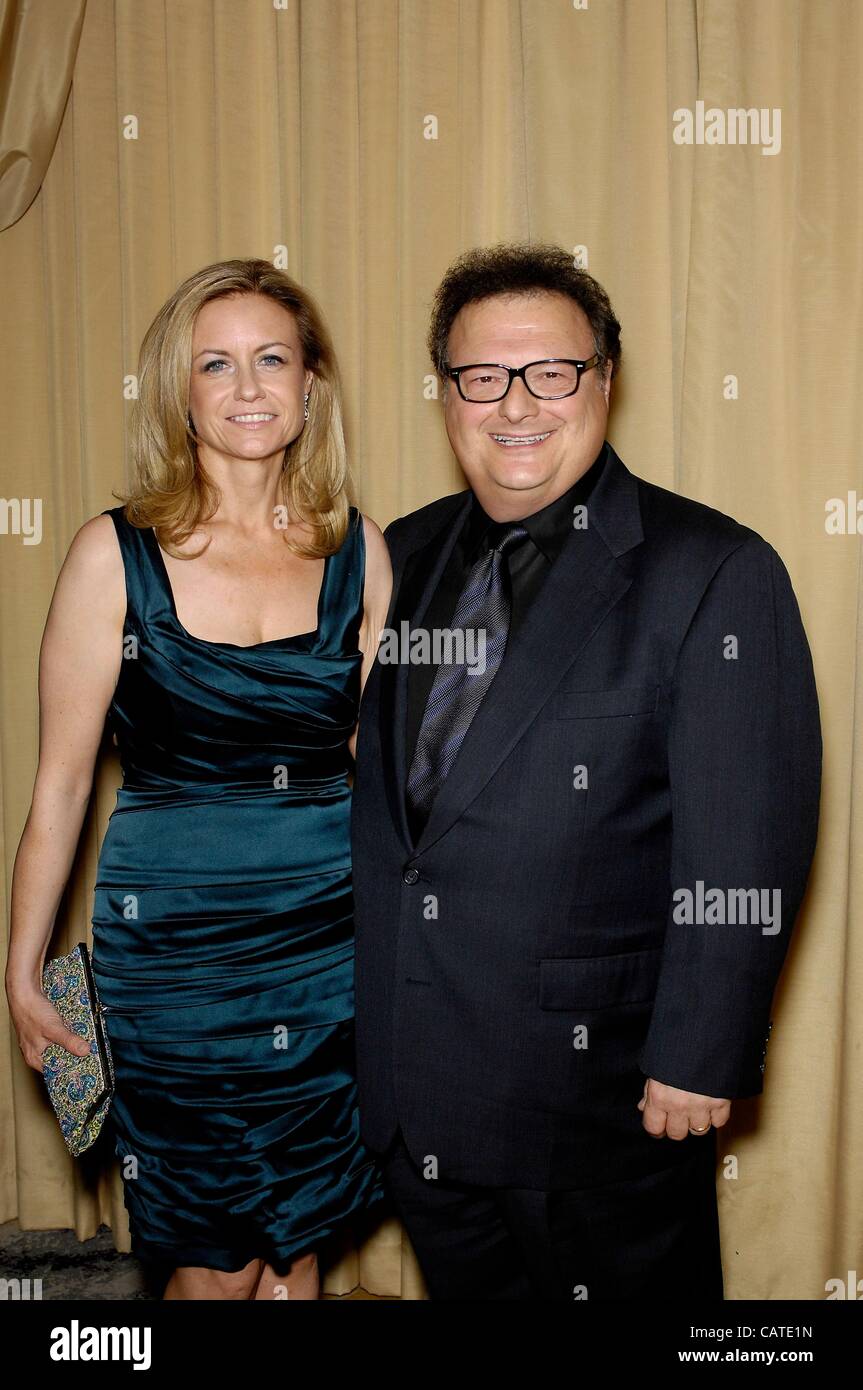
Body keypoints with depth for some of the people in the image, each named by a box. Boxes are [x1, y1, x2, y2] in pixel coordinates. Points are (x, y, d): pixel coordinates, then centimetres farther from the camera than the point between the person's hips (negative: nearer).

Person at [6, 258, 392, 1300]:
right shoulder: (117, 554, -7)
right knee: (214, 1261, 10)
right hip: (175, 942, -2)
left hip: (335, 940, 3)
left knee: (295, 1246, 15)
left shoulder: (359, 552, 1)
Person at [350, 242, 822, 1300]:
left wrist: (696, 1062, -16)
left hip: (597, 1093, -5)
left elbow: (744, 849, -16)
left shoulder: (713, 573, -14)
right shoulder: (404, 558, 5)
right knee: (465, 1286, 22)